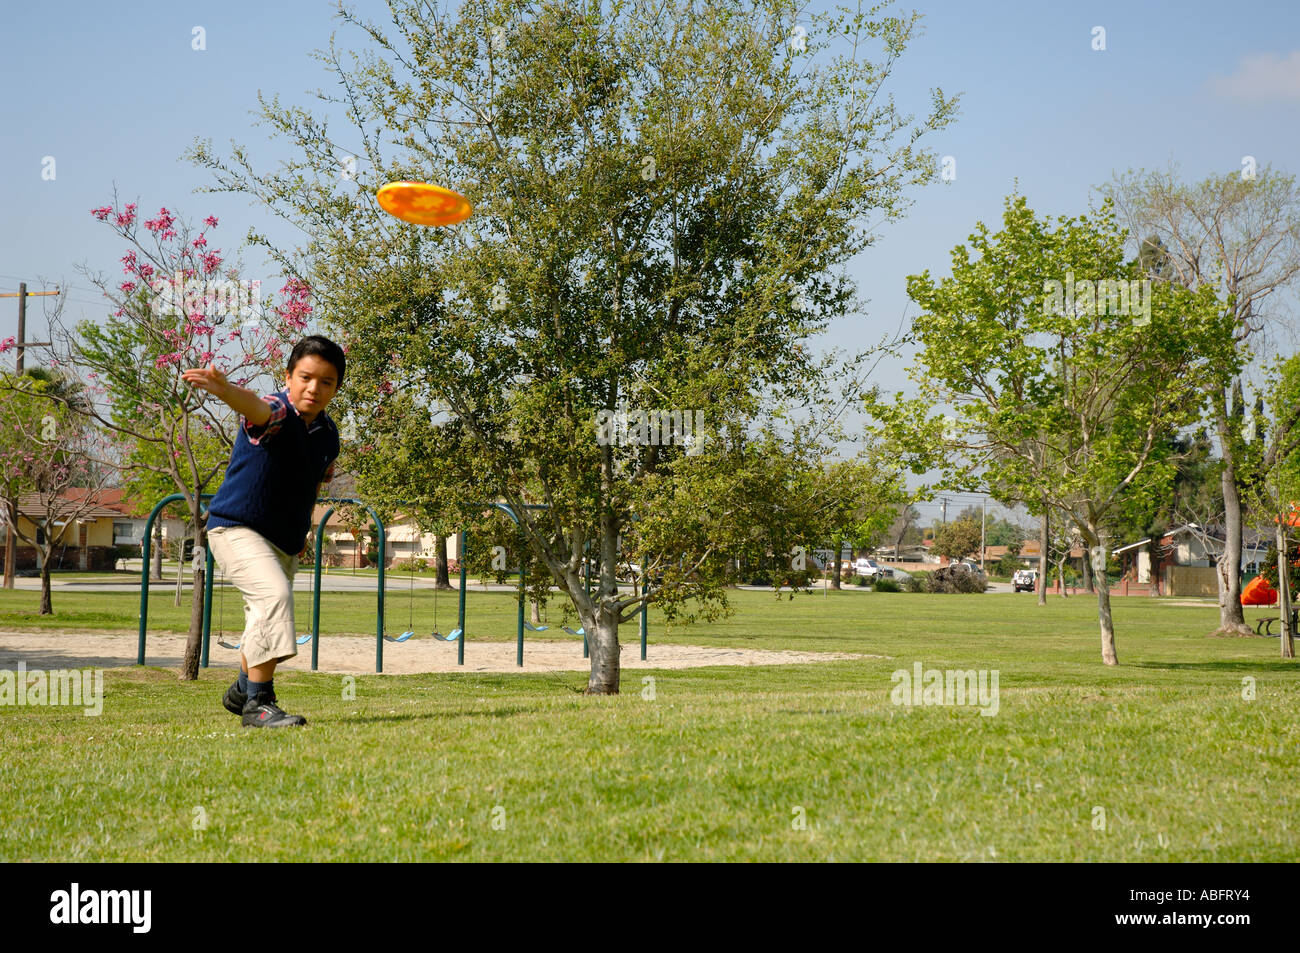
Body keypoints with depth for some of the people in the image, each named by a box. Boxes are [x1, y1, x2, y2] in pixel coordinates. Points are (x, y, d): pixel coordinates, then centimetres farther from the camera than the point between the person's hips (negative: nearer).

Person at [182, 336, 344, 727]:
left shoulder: (328, 434, 2)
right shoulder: (275, 412, -20)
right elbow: (256, 407, -45)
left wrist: (302, 531, 15)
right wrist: (225, 389, -67)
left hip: (286, 542, 8)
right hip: (236, 528, -8)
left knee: (265, 618, 22)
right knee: (274, 593, -30)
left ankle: (242, 691, 48)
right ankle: (258, 703, -26)